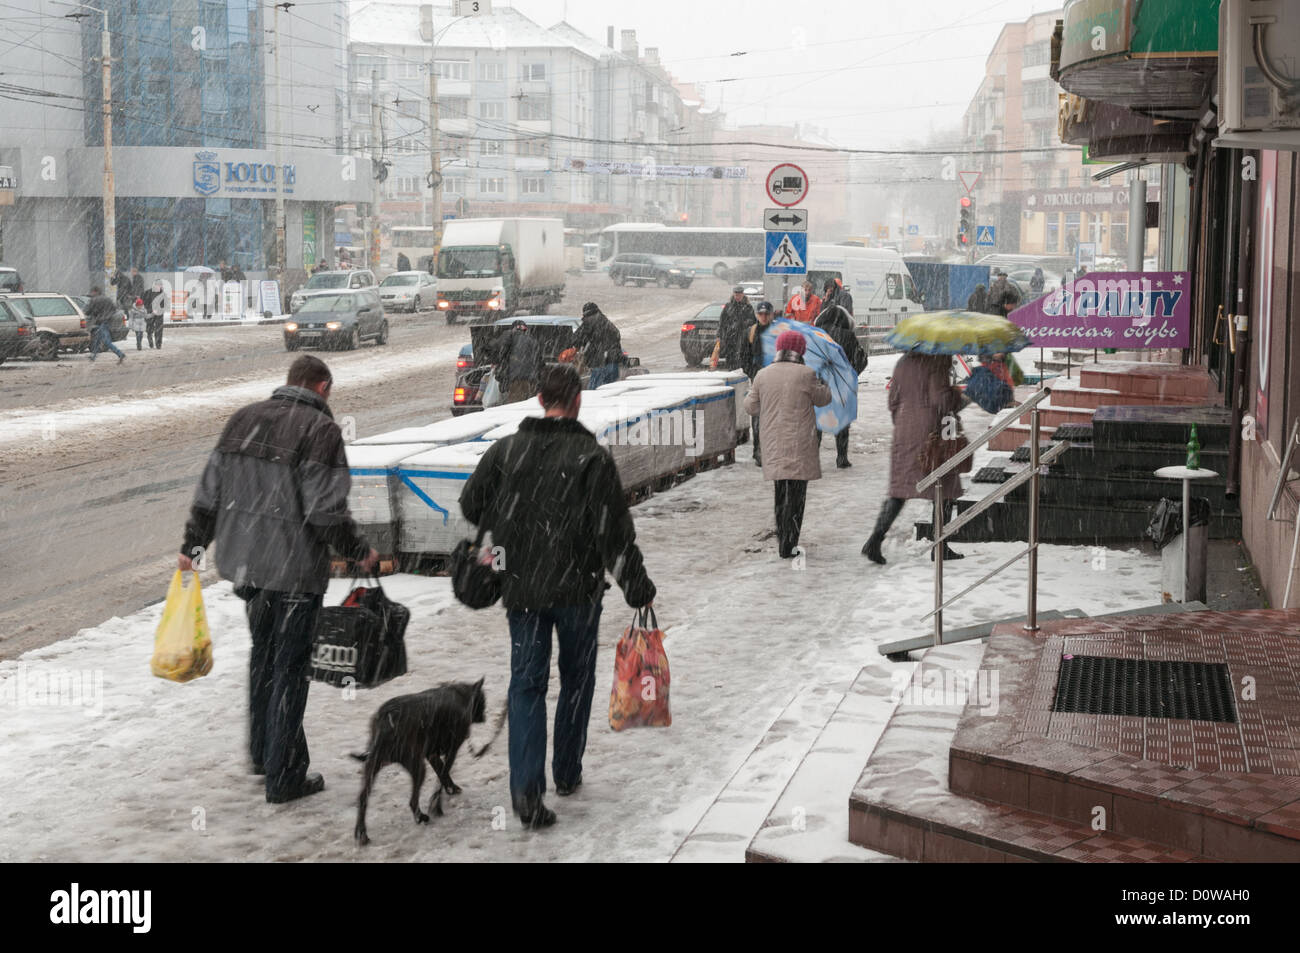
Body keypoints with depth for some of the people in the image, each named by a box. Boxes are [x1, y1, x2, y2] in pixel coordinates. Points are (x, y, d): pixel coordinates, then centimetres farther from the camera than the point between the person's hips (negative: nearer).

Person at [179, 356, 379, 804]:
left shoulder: (242, 420, 8)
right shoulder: (320, 430, -14)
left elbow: (209, 492, 11)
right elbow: (326, 511, -19)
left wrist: (192, 545, 20)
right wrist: (359, 552, -4)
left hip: (244, 563, 7)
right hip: (295, 569, -7)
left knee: (262, 656, 23)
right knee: (289, 667, 2)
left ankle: (262, 752, 35)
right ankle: (284, 776, 7)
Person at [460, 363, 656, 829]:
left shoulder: (505, 450, -1)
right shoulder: (593, 457, -11)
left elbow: (471, 506, 10)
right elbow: (616, 532, -13)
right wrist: (639, 590, -5)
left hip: (522, 588, 2)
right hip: (578, 589, -2)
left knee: (526, 683, 4)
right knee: (576, 680, 17)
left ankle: (526, 790, -9)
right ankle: (567, 773, 29)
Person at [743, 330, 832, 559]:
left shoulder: (763, 375, 1)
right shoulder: (805, 374, -10)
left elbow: (750, 407, 10)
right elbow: (823, 400, 4)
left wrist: (754, 393, 29)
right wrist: (823, 383, 23)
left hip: (774, 444, 4)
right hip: (799, 444, -4)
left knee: (781, 495, 17)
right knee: (796, 496, 0)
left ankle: (783, 541, 23)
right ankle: (787, 546, -3)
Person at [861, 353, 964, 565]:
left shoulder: (902, 363, 10)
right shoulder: (936, 364, -11)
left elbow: (893, 400, 13)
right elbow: (940, 399, -16)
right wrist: (957, 395, 3)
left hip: (904, 431, 6)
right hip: (932, 431, -6)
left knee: (899, 490, 5)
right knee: (945, 488, 9)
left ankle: (875, 538, -10)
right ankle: (940, 545, 12)